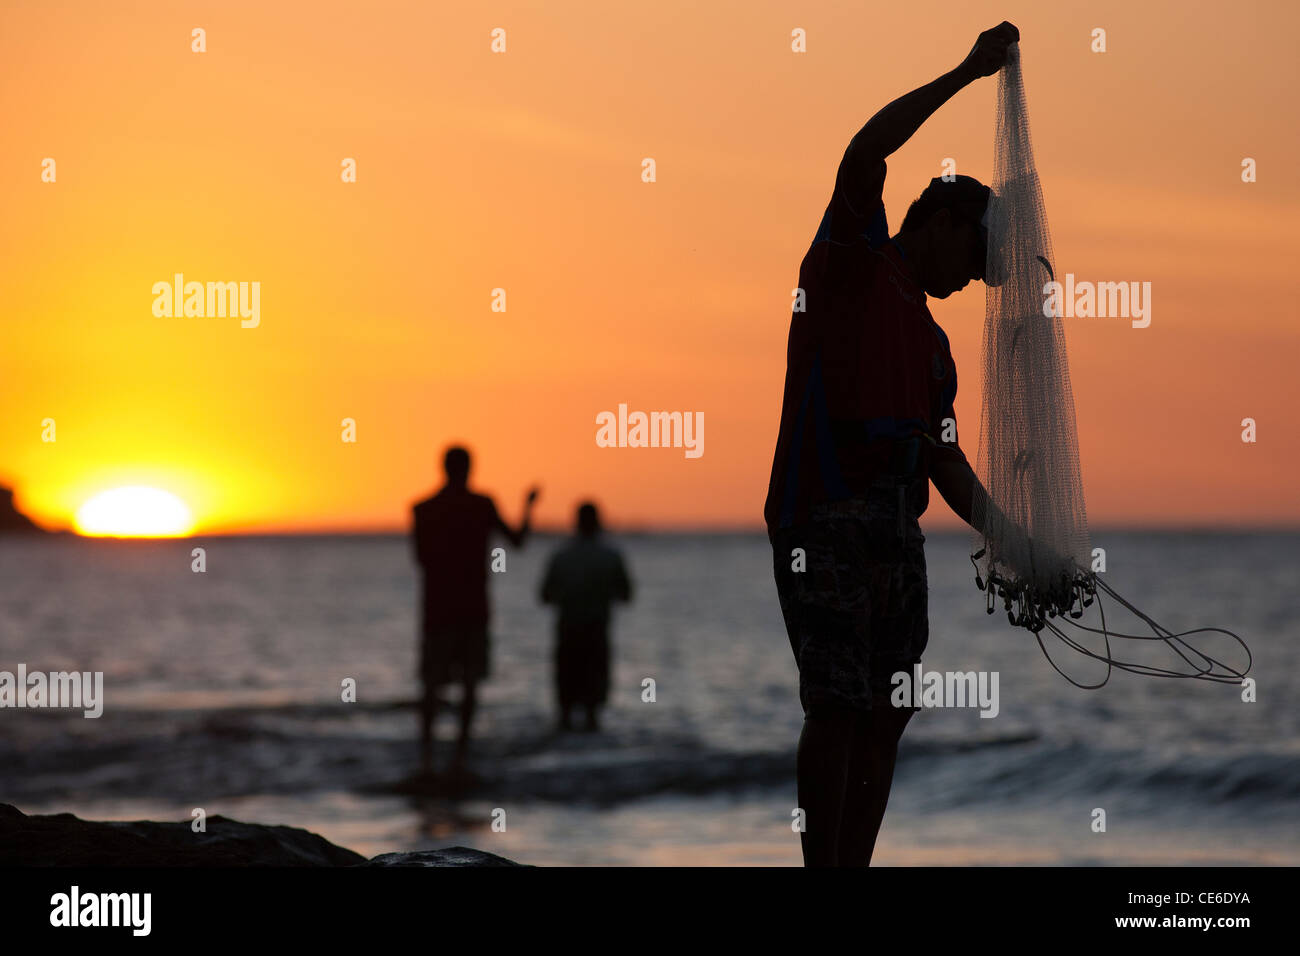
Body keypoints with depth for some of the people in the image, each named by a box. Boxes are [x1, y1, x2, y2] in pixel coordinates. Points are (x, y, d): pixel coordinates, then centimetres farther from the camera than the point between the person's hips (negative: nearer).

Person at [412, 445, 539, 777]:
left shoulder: (423, 510, -1)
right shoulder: (483, 506, -2)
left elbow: (421, 558, 6)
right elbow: (517, 540, 8)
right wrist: (528, 509, 24)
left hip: (437, 608, 0)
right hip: (474, 609, 0)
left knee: (432, 681, 6)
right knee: (470, 681, 7)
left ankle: (426, 746, -10)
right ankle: (461, 752, -1)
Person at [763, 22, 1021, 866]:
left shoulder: (932, 340, 26)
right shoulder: (851, 260, 4)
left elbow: (945, 460, 25)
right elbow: (865, 153, -13)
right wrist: (968, 73, -10)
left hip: (895, 529, 8)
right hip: (823, 515, -8)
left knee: (888, 712, 5)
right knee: (839, 708, -12)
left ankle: (857, 868, 9)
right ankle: (822, 868, -10)